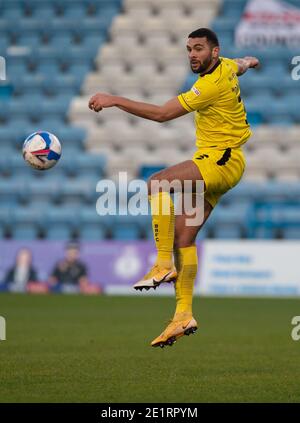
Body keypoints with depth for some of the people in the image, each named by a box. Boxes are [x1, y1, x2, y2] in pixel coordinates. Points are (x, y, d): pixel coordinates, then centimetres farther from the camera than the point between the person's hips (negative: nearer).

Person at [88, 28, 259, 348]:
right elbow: (240, 65, 38)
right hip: (213, 163, 10)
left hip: (223, 159, -10)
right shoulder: (226, 67, 10)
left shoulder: (212, 84, -20)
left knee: (157, 183, -29)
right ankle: (184, 315, -1)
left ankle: (164, 265, -27)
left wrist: (115, 100, -26)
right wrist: (248, 62, 63)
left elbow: (162, 113, -25)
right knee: (182, 235, 2)